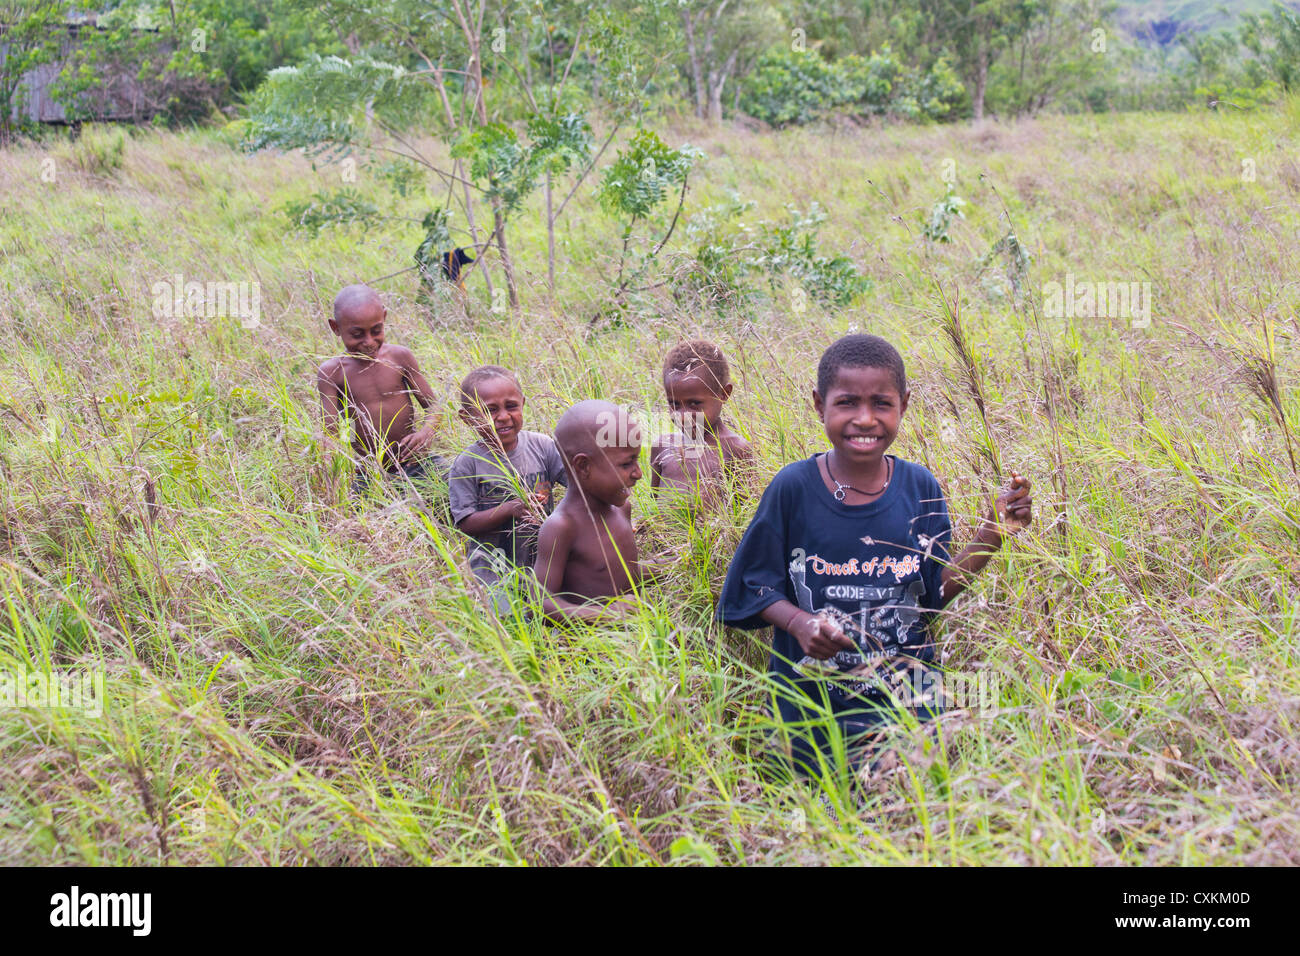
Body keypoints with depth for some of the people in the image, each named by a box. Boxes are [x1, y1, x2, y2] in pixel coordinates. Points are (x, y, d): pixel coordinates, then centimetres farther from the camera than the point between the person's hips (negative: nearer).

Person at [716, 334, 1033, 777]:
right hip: (811, 702, -1)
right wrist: (799, 623, -21)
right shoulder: (793, 488, -9)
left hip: (906, 701, 1)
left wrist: (993, 532, -10)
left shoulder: (920, 488, -4)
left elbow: (935, 594, -1)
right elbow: (757, 585, -3)